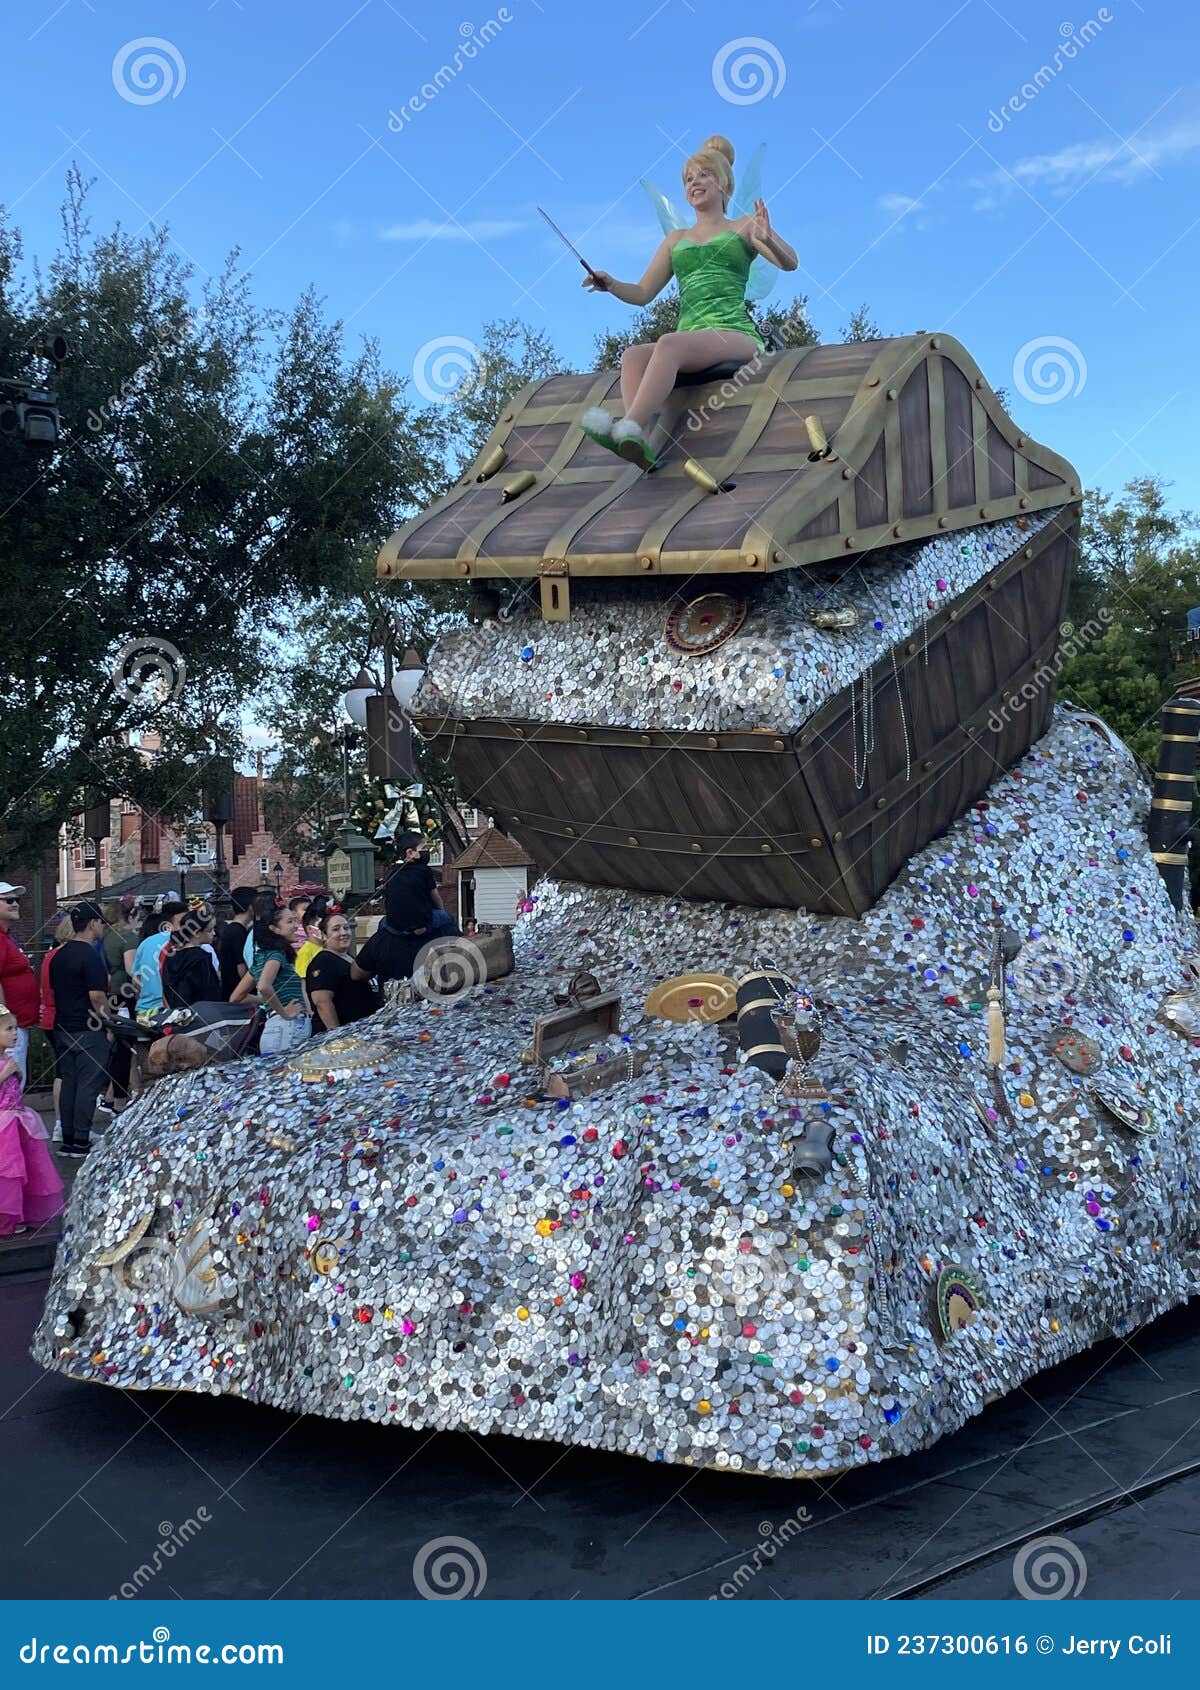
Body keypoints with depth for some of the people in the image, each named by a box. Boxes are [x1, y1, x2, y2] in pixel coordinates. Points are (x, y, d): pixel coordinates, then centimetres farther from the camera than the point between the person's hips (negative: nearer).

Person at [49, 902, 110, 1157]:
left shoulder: (59, 955, 11)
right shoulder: (89, 956, -16)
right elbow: (97, 995, -20)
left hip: (64, 1028, 8)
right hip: (89, 1030, -8)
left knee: (69, 1084, 11)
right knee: (88, 1086, -4)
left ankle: (68, 1140, 13)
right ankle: (81, 1142, -3)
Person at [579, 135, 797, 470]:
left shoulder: (744, 227, 18)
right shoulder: (676, 239, 29)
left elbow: (790, 263, 3)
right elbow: (642, 294, 25)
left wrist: (768, 239, -18)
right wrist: (611, 285, 4)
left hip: (735, 335, -4)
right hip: (690, 338, 4)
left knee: (670, 343, -35)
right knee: (632, 355, -29)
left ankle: (627, 428, -52)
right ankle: (641, 444, -50)